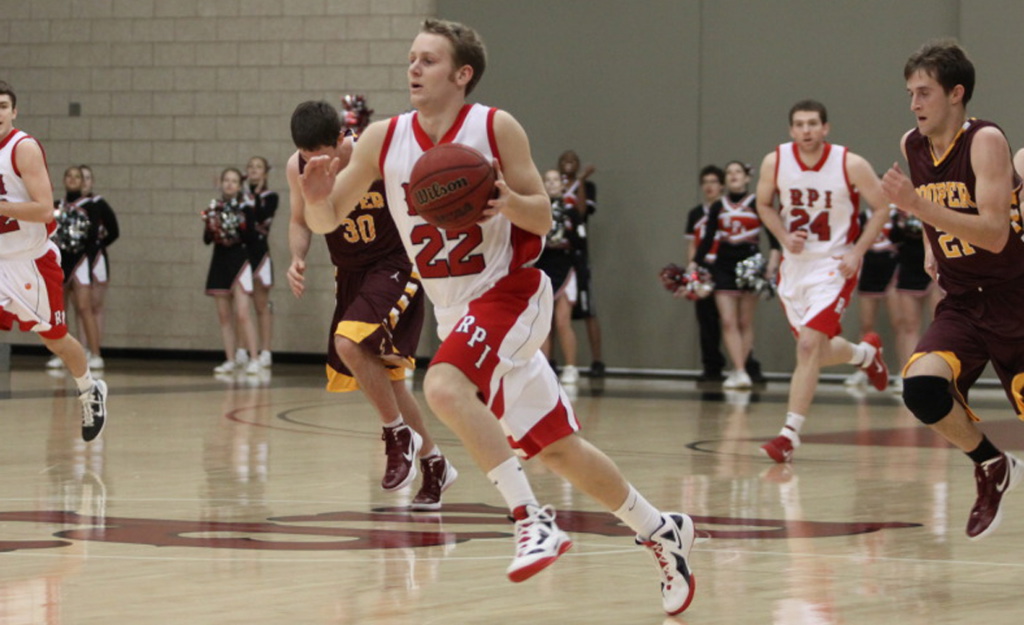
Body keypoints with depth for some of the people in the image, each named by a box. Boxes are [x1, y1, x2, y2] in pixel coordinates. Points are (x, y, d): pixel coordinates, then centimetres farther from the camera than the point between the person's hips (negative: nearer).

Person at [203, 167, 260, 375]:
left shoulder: (245, 206, -4)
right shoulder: (214, 206, 7)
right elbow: (206, 239, 8)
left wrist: (242, 227, -26)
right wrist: (210, 228, -12)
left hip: (239, 260, -5)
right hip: (219, 261, 5)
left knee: (242, 313, -14)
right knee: (224, 315, 8)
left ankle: (253, 359, -10)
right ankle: (231, 360, 14)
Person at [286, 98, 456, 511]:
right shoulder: (298, 168, -8)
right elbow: (301, 222, 8)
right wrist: (297, 259, -10)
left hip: (394, 266, -6)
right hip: (350, 273, 6)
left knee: (349, 343, -27)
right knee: (383, 376, 12)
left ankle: (398, 435, -7)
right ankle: (433, 464, 29)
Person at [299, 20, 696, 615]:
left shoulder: (496, 129, -13)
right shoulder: (384, 139, -3)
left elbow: (543, 218, -7)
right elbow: (328, 221, 0)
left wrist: (508, 202, -28)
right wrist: (318, 199, -23)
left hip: (509, 292, -5)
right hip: (455, 310, 6)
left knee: (444, 386, -32)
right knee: (557, 447, 10)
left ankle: (534, 519, -25)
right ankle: (660, 529, 27)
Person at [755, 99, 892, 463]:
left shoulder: (850, 165, -15)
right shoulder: (775, 162, -7)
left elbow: (882, 207, -4)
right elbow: (764, 204, 10)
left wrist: (857, 252, -13)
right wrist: (784, 237, -8)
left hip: (833, 265, -4)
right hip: (794, 265, 4)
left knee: (809, 345, -18)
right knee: (818, 351, 15)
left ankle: (790, 434, -15)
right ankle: (865, 353, 49)